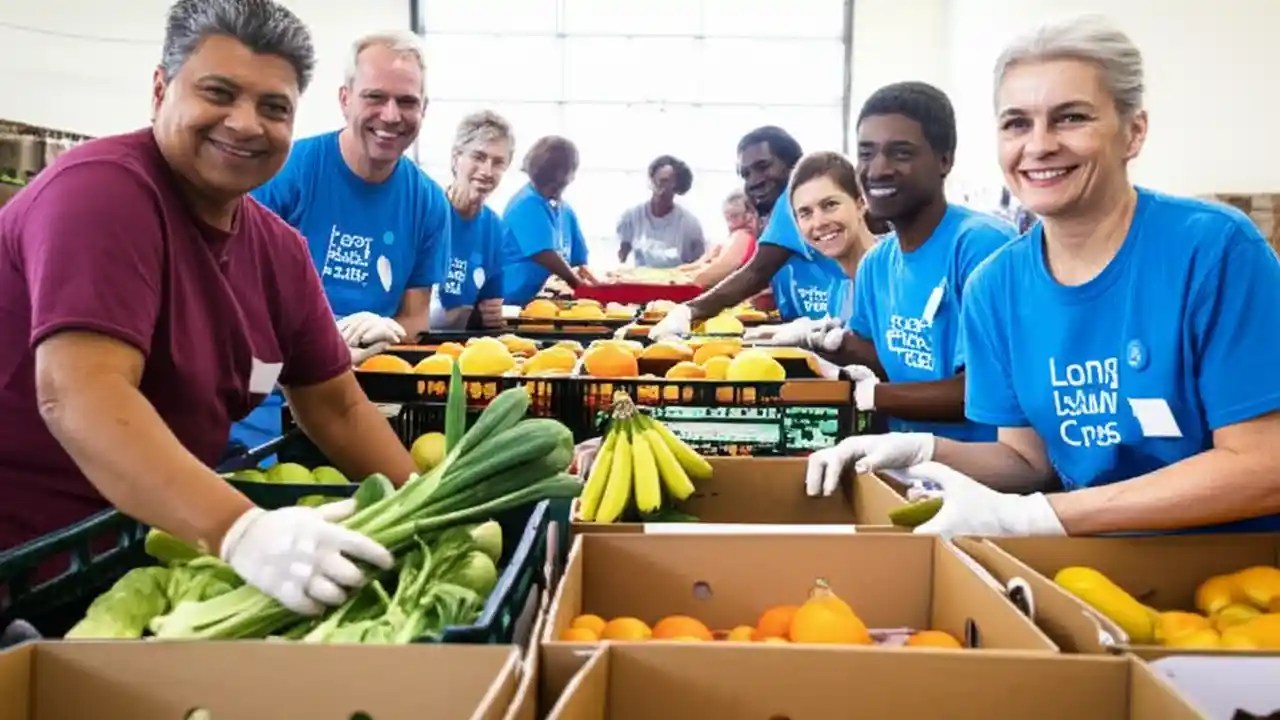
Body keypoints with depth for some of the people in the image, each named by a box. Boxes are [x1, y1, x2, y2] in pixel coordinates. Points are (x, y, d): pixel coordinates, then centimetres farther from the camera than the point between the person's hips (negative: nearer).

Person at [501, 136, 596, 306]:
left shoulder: (565, 210, 12)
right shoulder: (527, 204, -15)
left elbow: (579, 261, 13)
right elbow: (544, 254, -22)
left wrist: (591, 281, -7)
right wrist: (579, 284, -12)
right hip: (514, 300, -8)